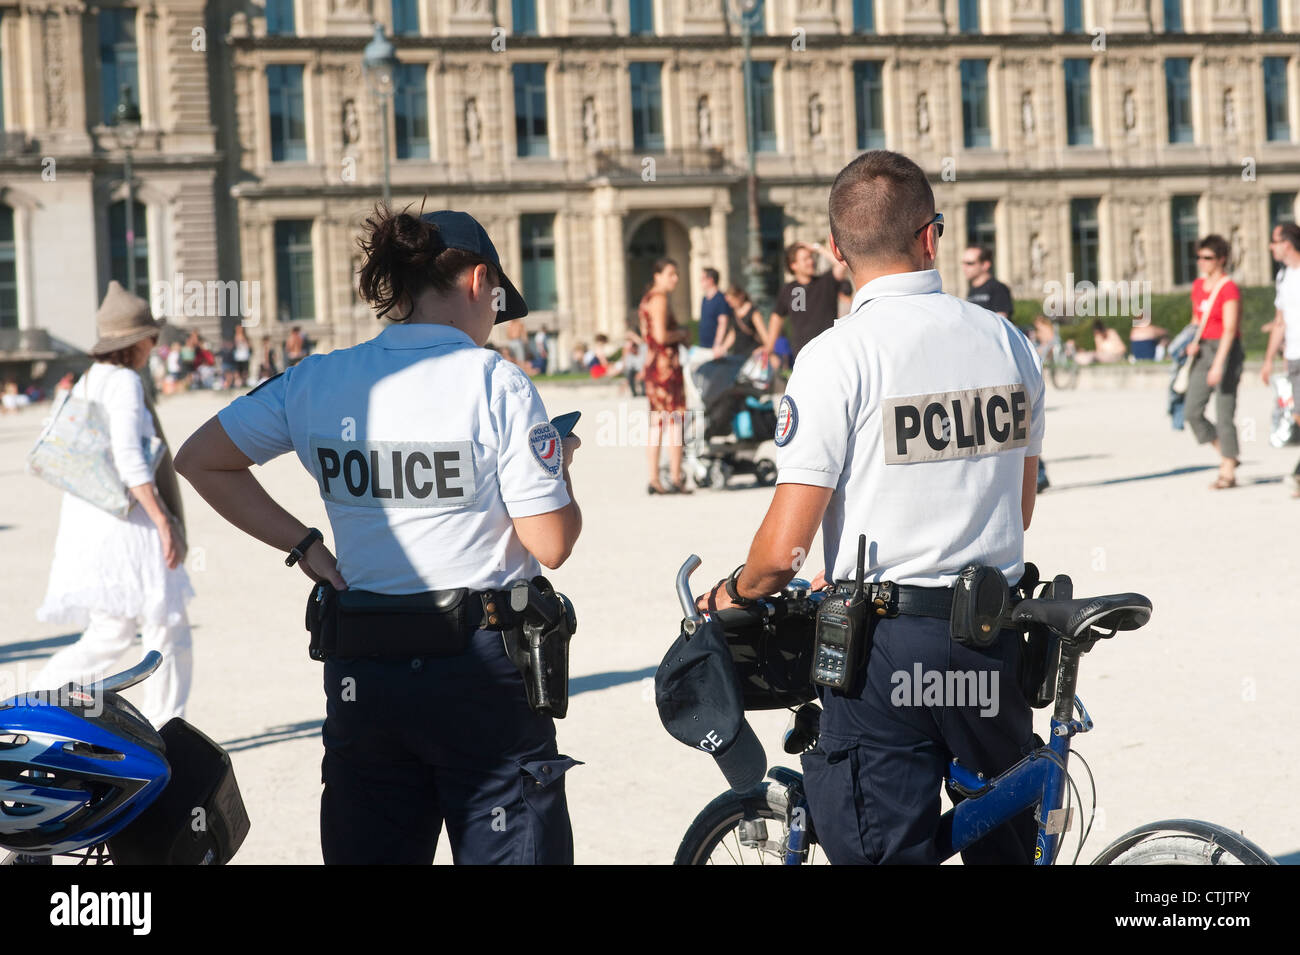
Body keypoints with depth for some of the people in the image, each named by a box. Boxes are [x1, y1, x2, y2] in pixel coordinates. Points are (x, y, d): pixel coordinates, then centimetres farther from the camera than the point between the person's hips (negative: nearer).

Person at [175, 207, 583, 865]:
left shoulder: (315, 381, 3)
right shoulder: (494, 383, -10)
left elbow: (198, 460, 11)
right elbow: (550, 544, -10)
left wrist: (302, 546, 8)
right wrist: (559, 466, 9)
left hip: (362, 671, 4)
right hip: (482, 668, -4)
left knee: (370, 853, 12)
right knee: (509, 852, 5)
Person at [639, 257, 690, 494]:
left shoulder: (648, 298, 17)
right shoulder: (660, 299, -13)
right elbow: (661, 336, -22)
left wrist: (677, 333, 14)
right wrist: (681, 333, -5)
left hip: (651, 364, 10)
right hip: (666, 364, -10)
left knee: (657, 424, 9)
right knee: (675, 422, -6)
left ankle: (654, 480, 9)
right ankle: (676, 479, -6)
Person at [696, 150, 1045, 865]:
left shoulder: (839, 356, -12)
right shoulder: (1008, 342, 4)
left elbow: (782, 551, -14)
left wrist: (732, 594, 7)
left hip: (881, 648, -5)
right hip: (995, 640, 5)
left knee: (886, 850, 3)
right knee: (1006, 841, 20)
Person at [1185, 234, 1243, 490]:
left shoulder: (1229, 289, -14)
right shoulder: (1198, 286, 10)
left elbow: (1230, 329, -20)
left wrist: (1218, 364, -26)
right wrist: (1192, 342, 3)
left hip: (1226, 350, -8)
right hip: (1204, 351, 8)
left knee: (1224, 415, -5)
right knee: (1192, 411, 2)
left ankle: (1227, 473, 2)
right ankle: (1226, 454, 19)